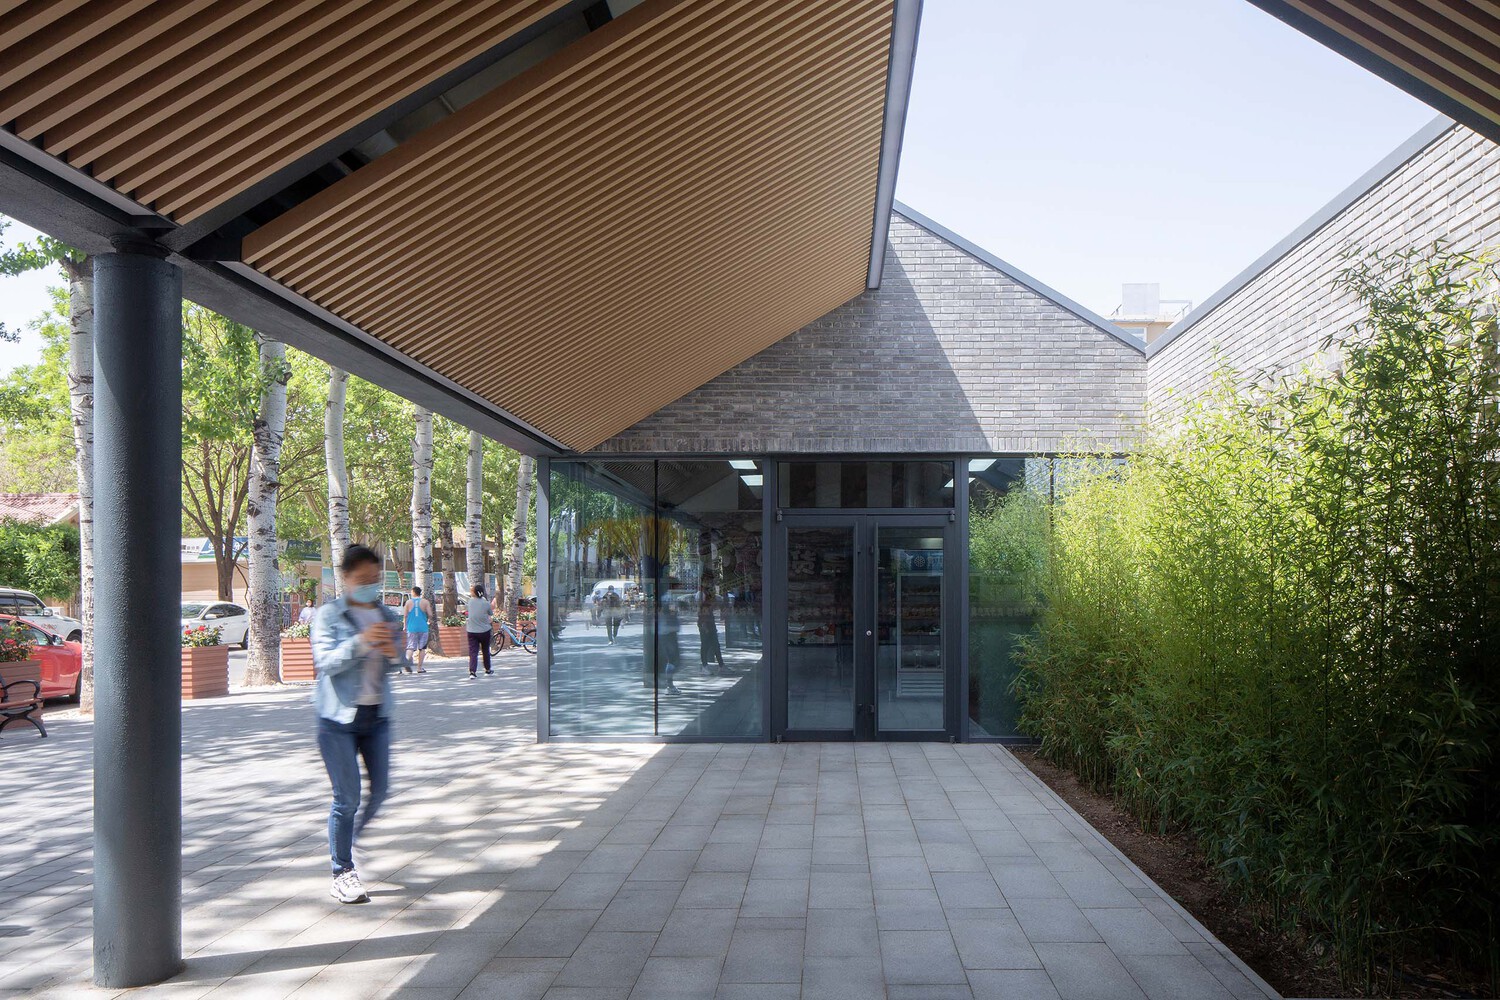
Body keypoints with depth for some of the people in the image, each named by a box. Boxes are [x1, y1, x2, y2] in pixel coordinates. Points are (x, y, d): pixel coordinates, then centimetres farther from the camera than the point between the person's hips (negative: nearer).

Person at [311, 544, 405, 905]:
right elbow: (325, 662, -15)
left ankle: (347, 842, 34)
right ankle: (342, 873, 8)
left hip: (376, 715, 5)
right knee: (347, 797, -4)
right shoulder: (329, 615, -6)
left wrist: (393, 654, -8)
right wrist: (361, 642, -28)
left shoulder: (387, 616, 8)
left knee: (379, 791, 8)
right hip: (339, 717, -5)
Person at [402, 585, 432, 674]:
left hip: (411, 628, 0)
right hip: (423, 628, 0)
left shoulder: (408, 602, 2)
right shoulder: (425, 602, 0)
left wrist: (405, 626, 16)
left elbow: (405, 615, 2)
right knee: (422, 648, 9)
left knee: (410, 647, 0)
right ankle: (420, 668, 8)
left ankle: (407, 662, -27)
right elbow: (430, 615, -5)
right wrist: (429, 620, 18)